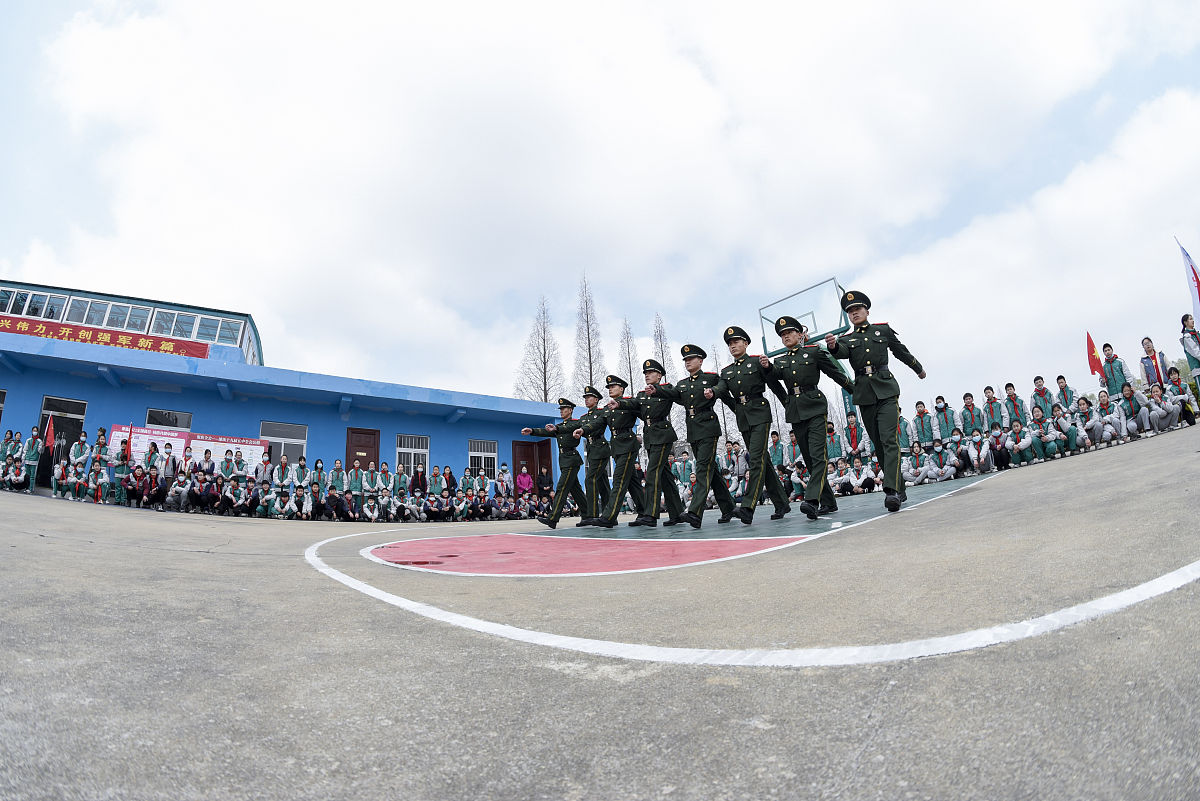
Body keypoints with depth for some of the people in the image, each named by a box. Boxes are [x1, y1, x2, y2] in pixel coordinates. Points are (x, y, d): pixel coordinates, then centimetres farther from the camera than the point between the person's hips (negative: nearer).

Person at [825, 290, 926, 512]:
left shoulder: (883, 329, 12)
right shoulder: (847, 339, 12)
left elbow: (901, 351, 25)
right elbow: (841, 352, -12)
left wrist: (918, 369, 38)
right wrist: (833, 346, -35)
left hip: (886, 389, -2)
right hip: (864, 394, 3)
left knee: (889, 440, -16)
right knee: (878, 444, 5)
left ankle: (891, 491, -25)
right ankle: (899, 490, 15)